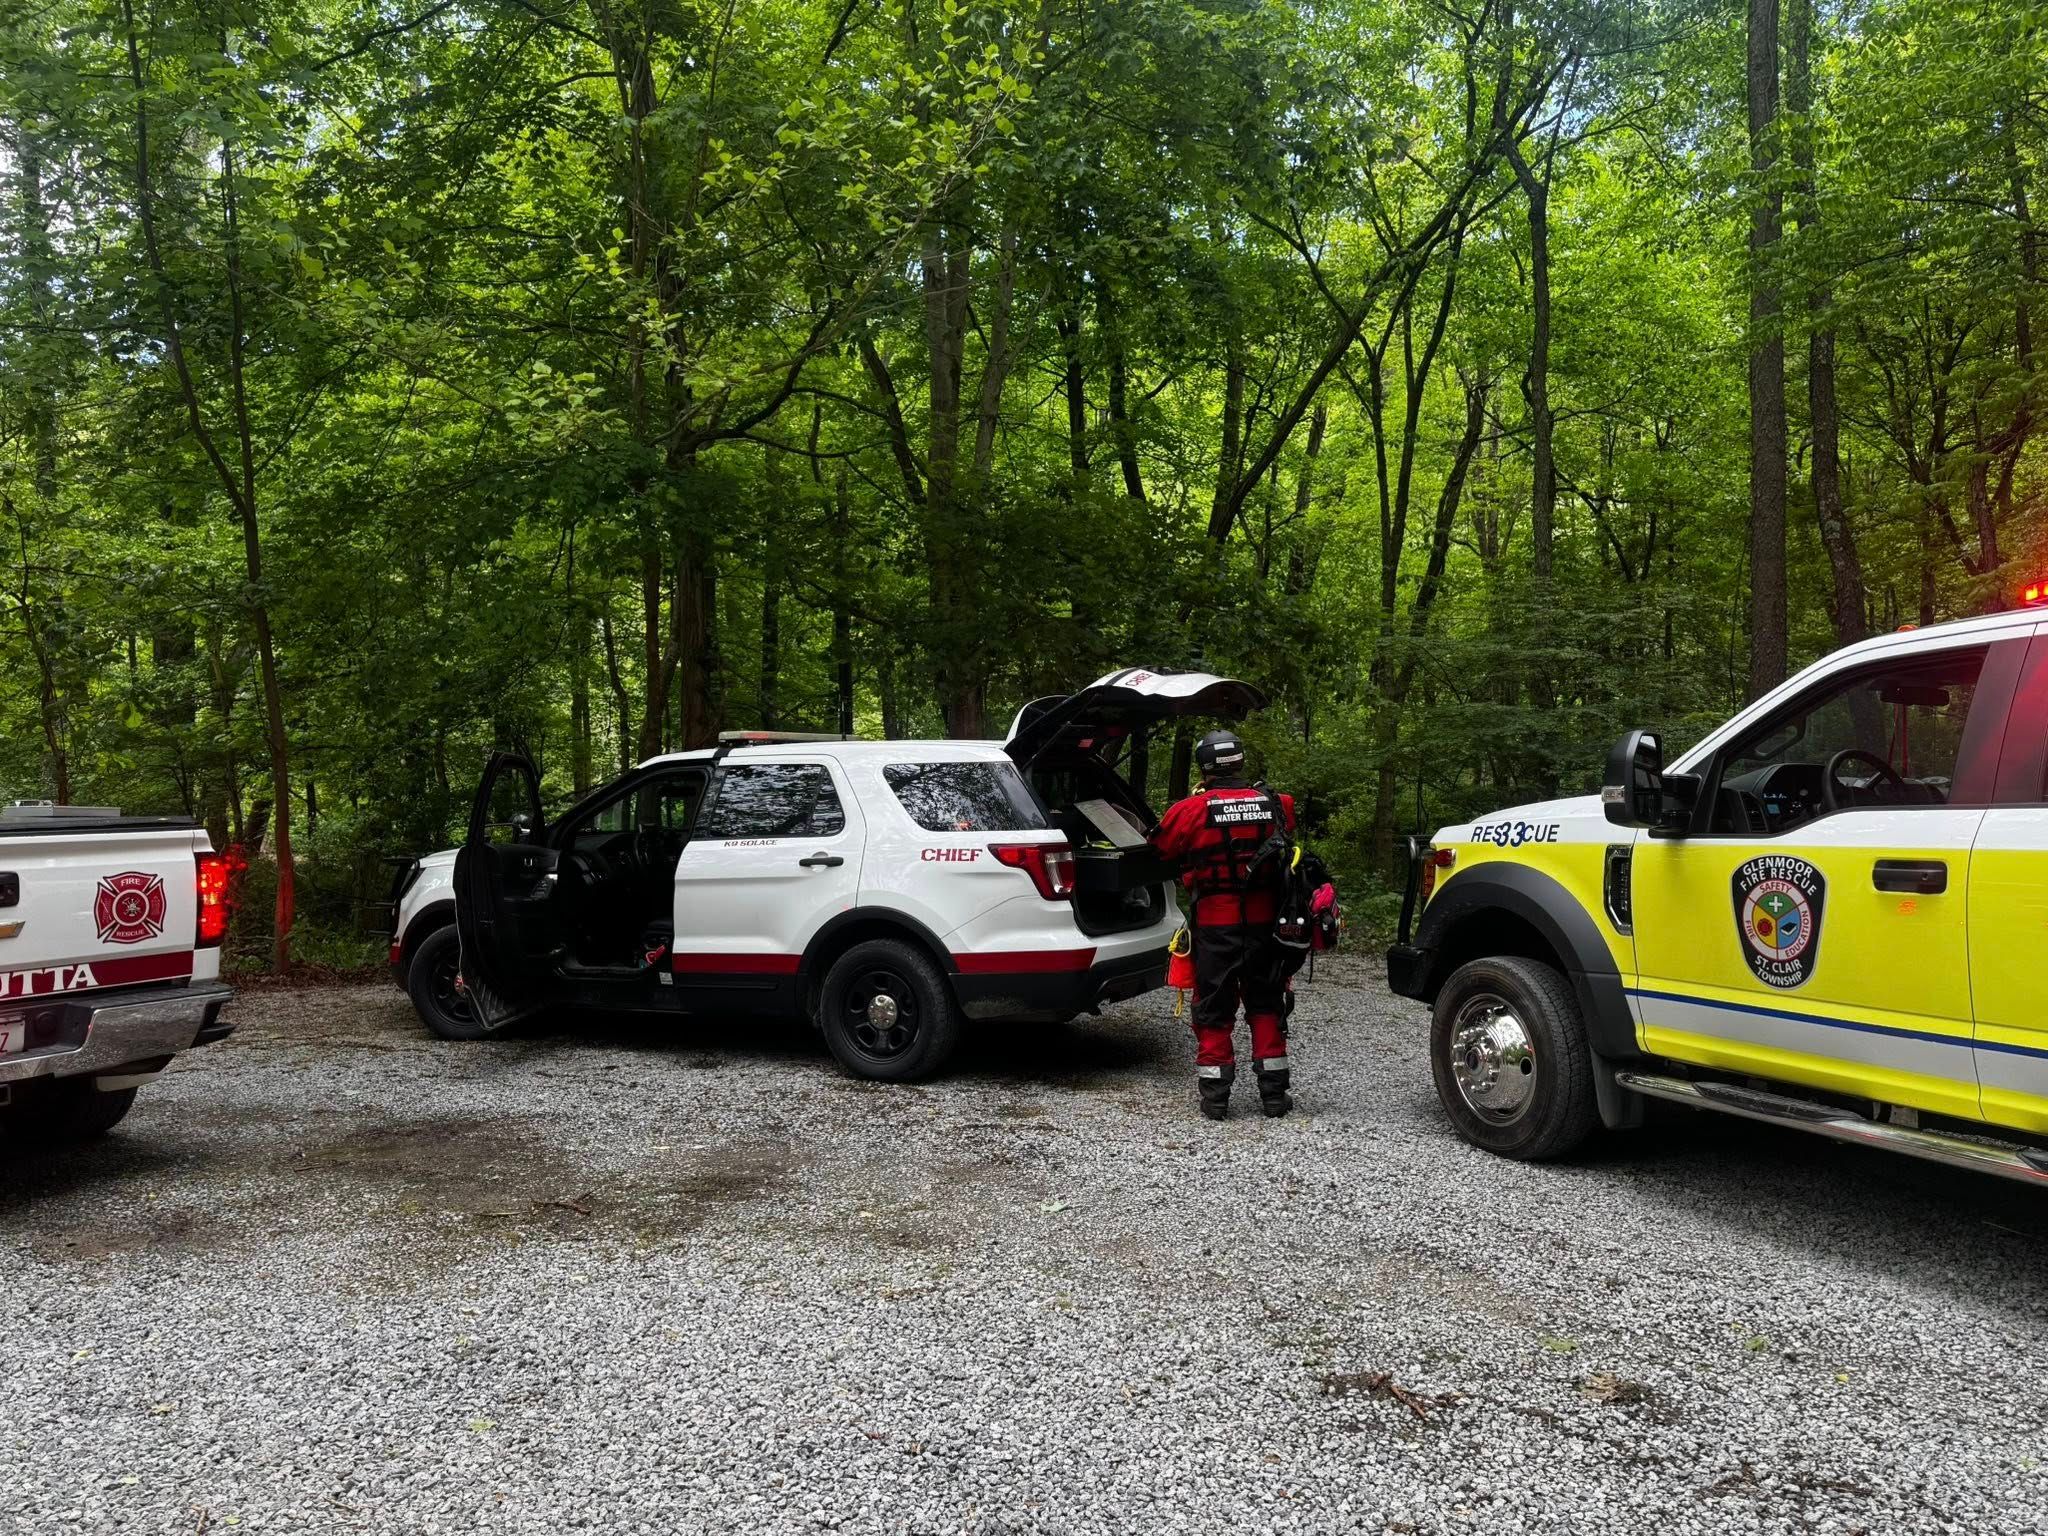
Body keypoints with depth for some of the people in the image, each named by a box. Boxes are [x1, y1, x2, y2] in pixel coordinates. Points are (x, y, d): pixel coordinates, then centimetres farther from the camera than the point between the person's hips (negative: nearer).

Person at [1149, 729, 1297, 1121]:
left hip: (1215, 926, -2)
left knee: (1214, 1008, 8)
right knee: (1265, 1004, 14)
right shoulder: (1276, 806, -2)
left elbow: (1160, 851, 1)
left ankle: (1215, 1095, 11)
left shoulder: (1189, 811, -12)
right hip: (1265, 922, 3)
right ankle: (1274, 1091, 17)